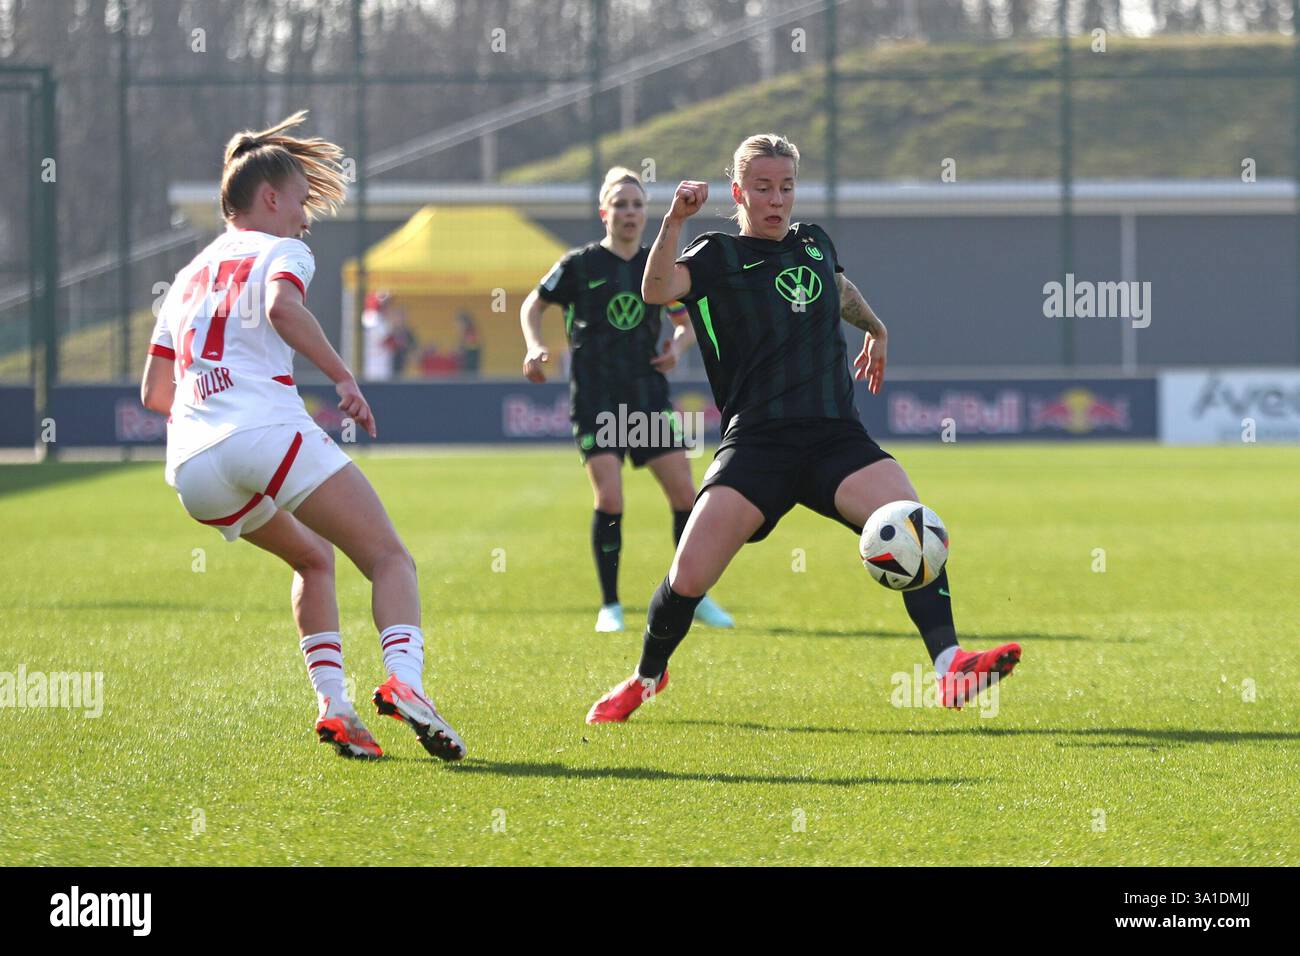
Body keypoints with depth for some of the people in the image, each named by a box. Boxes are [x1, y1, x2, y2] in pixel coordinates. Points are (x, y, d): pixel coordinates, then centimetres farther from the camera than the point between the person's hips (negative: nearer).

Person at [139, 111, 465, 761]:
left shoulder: (190, 275, 29)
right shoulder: (280, 252, 10)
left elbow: (153, 393, 28)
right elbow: (282, 306, -16)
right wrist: (344, 379, -15)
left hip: (191, 469, 7)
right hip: (268, 433, -7)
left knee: (314, 559, 28)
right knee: (391, 560, -4)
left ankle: (333, 705, 9)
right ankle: (403, 680, -33)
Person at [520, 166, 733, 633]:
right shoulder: (581, 264, -2)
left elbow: (687, 324, 18)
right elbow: (533, 305, 9)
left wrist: (678, 345, -3)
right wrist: (534, 347, -8)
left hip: (648, 395, 4)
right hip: (595, 398, -4)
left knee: (685, 495, -1)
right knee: (609, 500, -14)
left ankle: (695, 598, 14)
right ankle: (610, 606, -1)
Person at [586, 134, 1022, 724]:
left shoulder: (814, 243, 17)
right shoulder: (718, 256, 2)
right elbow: (656, 290, -19)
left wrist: (876, 331, 56)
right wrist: (674, 221, -30)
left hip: (835, 438, 3)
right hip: (756, 442, -3)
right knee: (689, 576, -12)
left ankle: (951, 668, -30)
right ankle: (646, 679, 17)